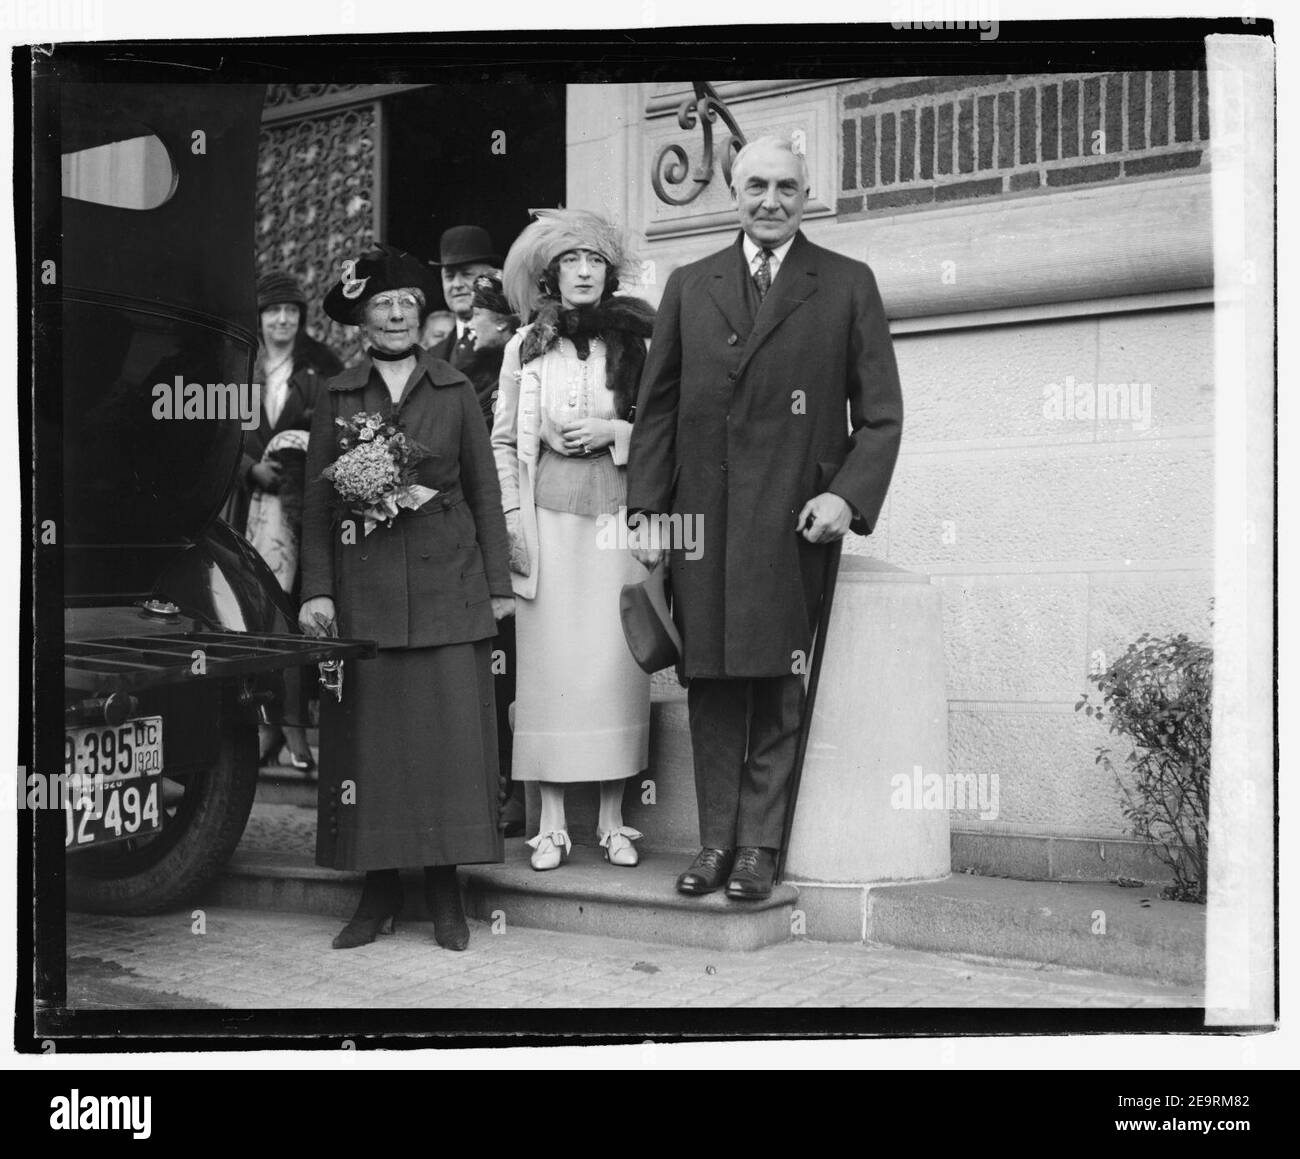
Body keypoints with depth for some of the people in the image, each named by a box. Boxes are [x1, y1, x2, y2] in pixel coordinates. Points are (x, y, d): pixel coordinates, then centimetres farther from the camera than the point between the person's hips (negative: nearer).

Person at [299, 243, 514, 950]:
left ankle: (445, 891, 7)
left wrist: (498, 582, 3)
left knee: (450, 734, -2)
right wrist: (317, 590, -2)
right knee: (368, 736, 1)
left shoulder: (455, 391, 9)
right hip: (363, 592, 0)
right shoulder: (337, 398, 9)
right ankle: (377, 892, 10)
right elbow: (318, 500, 7)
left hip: (448, 587, 0)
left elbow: (484, 491, 8)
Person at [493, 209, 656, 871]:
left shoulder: (633, 342, 7)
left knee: (614, 661, -3)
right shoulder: (526, 346, 10)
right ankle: (551, 823, 4)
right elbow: (503, 441, 10)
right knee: (548, 660, -2)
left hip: (616, 513, 0)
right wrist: (511, 515, 1)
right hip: (547, 515, 0)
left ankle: (613, 821, 5)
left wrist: (613, 431, -7)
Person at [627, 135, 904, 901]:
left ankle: (760, 847, 9)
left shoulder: (849, 285, 6)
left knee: (779, 689, 0)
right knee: (712, 686, 6)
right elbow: (657, 406, 12)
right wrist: (646, 507, 3)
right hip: (702, 516, 3)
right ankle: (716, 841, 14)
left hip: (792, 518, -2)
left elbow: (881, 413, 3)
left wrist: (850, 494, -12)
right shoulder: (689, 286, 14)